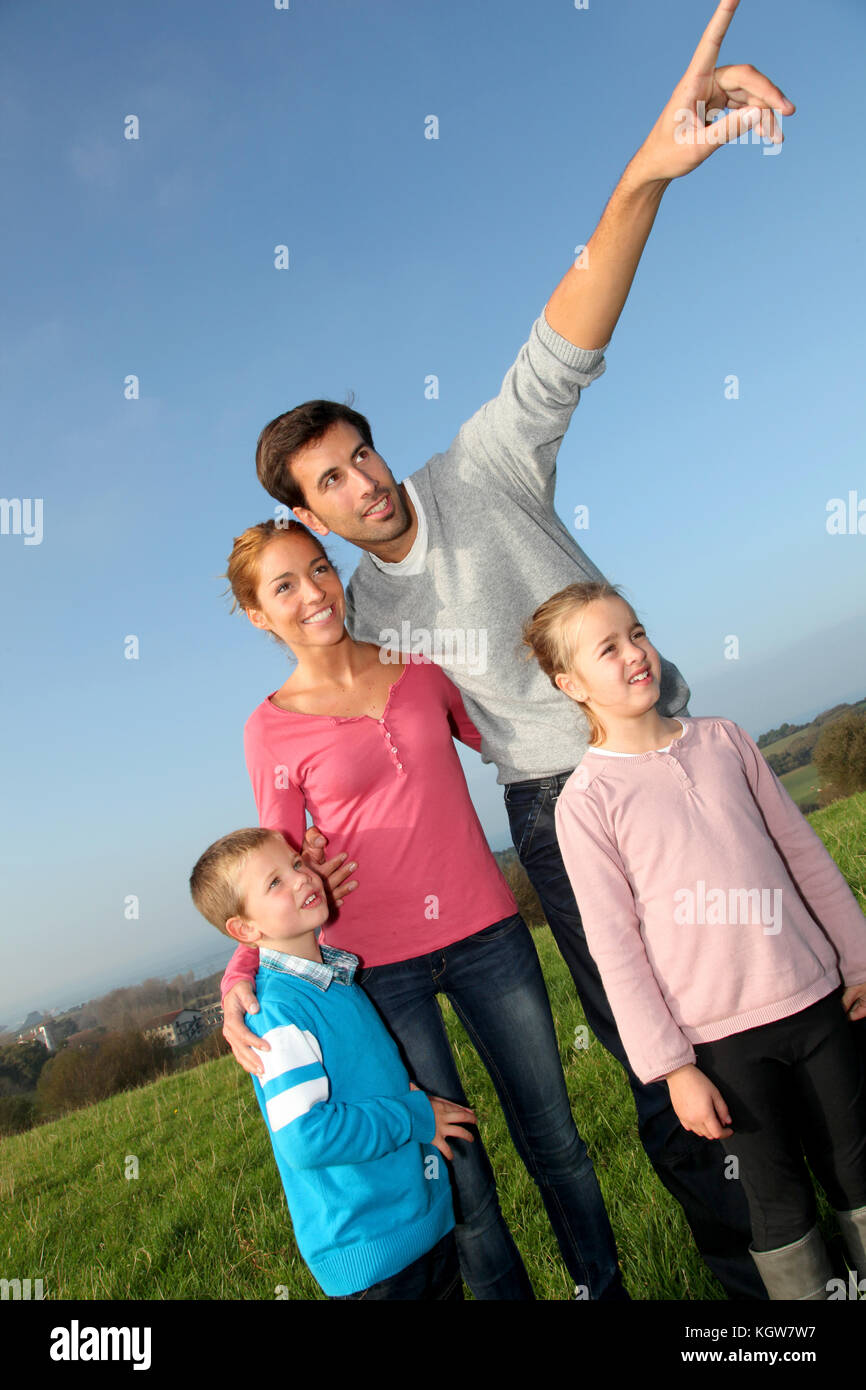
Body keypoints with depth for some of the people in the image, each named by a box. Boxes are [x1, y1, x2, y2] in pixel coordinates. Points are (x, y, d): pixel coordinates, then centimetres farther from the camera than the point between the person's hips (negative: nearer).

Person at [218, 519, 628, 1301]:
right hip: (379, 965, -2)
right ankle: (505, 1294, 35)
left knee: (553, 1139, 16)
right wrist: (240, 975, -15)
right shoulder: (272, 729, -4)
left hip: (485, 933, 3)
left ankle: (606, 1288, 39)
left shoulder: (420, 668, 3)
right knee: (459, 1181, 9)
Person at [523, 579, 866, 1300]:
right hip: (722, 1033, -4)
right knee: (780, 1199, 11)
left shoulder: (724, 739, 3)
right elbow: (614, 944, -10)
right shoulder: (586, 799, -11)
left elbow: (804, 852, 11)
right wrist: (672, 1067, -9)